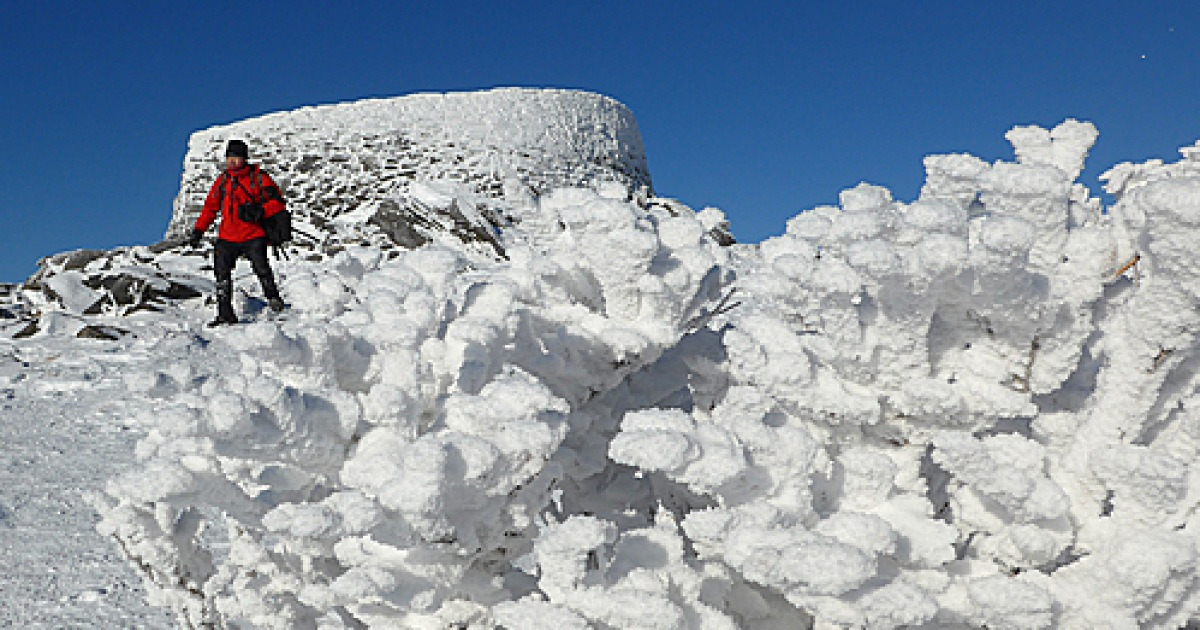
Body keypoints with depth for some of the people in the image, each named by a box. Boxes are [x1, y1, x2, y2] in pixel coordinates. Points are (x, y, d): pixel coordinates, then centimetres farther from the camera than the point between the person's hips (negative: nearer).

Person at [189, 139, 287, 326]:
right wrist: (198, 230, 13)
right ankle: (225, 313, 3)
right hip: (227, 237, 5)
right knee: (222, 272, -2)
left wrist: (260, 211, -21)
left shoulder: (258, 177, 1)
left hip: (253, 236, -4)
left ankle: (273, 298, -3)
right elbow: (210, 206, 21)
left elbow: (278, 202, -4)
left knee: (261, 267, -21)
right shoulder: (222, 180, 15)